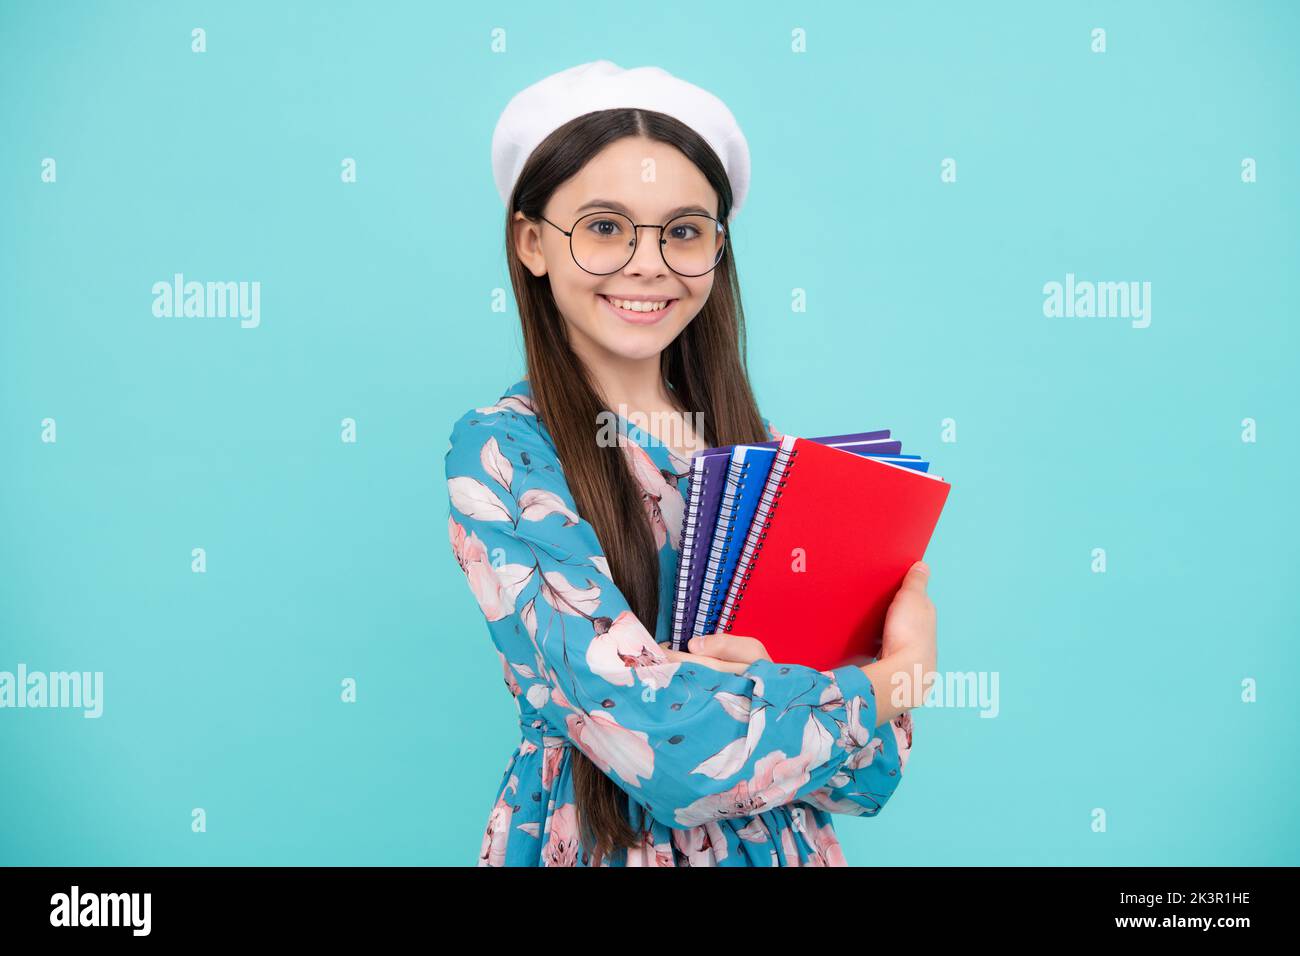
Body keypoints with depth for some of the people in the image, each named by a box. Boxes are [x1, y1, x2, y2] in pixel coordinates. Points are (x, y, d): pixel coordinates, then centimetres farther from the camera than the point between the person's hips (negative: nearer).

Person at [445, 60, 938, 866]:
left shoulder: (758, 448, -2)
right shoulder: (501, 453, -16)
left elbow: (870, 774, -4)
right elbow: (670, 751, -26)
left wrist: (754, 671, -23)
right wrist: (895, 679, -14)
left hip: (782, 838, 4)